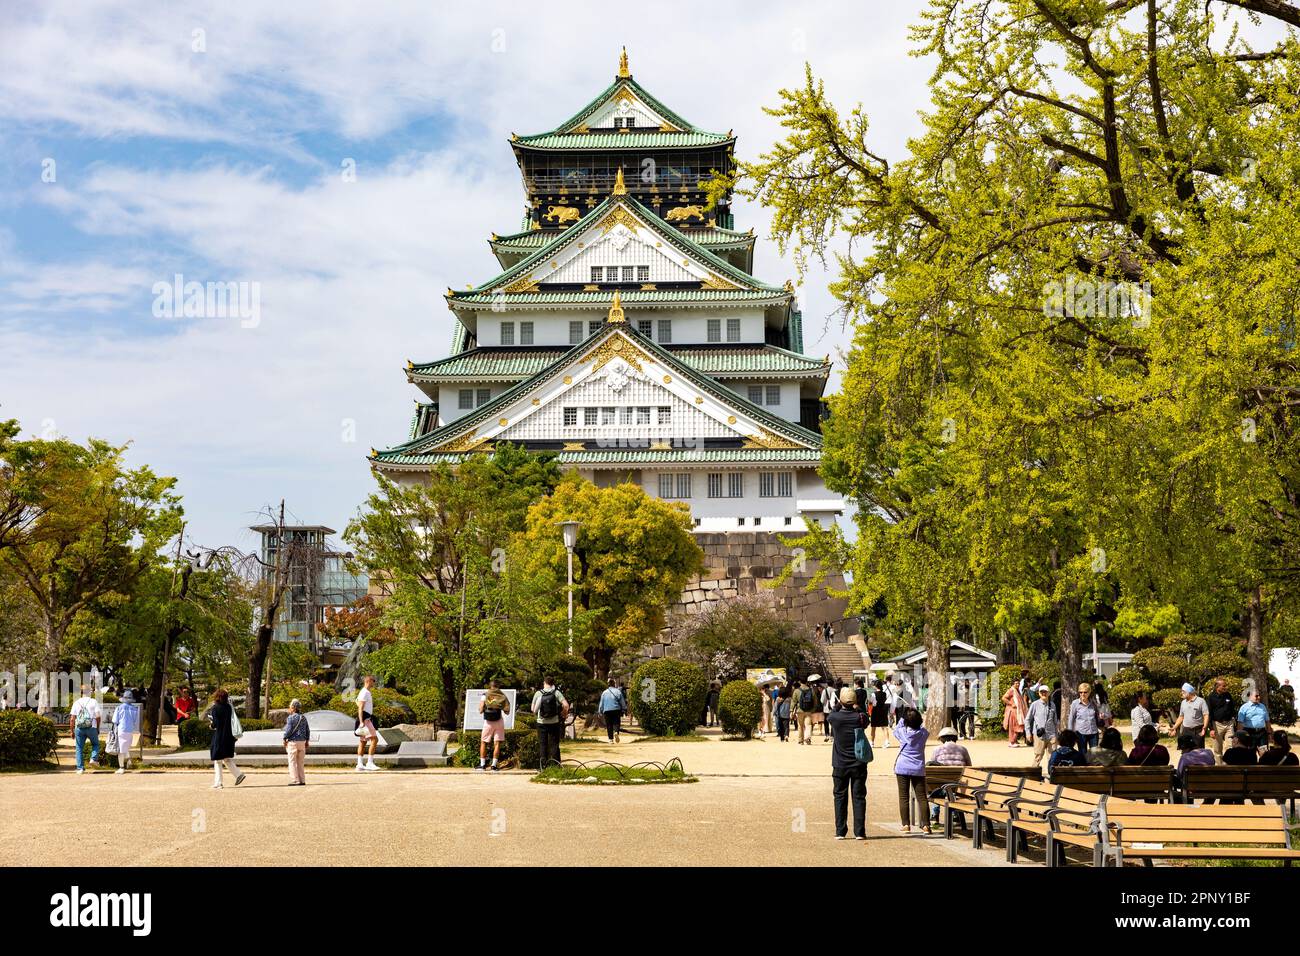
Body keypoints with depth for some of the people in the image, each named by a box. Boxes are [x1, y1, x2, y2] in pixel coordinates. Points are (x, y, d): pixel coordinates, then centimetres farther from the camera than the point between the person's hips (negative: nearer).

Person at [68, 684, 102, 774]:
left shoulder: (76, 703, 7)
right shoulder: (94, 702, 0)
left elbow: (72, 719, 4)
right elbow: (98, 716, -4)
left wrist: (72, 731, 9)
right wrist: (98, 728, 8)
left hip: (79, 728, 1)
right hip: (91, 727, -1)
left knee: (79, 748, 8)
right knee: (95, 744, 20)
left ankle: (80, 768, 3)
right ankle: (94, 759, -3)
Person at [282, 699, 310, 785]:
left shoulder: (291, 718, -11)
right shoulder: (303, 717, 10)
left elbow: (289, 730, -17)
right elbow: (308, 730, 13)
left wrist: (285, 739, -4)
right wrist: (307, 740, 20)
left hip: (293, 742, -7)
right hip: (302, 741, 7)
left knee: (292, 762, -2)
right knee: (301, 762, 12)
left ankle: (295, 780, -6)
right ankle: (302, 780, 12)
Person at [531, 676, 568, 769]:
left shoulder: (538, 694, -3)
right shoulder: (556, 693, -5)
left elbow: (532, 709, 1)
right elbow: (566, 705, -16)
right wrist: (564, 714, 1)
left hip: (541, 722, 0)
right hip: (554, 722, 0)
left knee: (542, 744, 7)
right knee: (554, 744, 8)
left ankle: (543, 765, 5)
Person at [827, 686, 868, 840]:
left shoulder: (835, 717, -11)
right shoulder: (860, 717, -10)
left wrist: (840, 705, 18)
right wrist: (856, 708, 16)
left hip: (840, 765, 0)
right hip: (858, 764, 0)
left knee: (840, 797, 8)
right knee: (858, 797, 5)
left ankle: (840, 832, 6)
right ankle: (859, 832, 2)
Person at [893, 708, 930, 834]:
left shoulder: (902, 732, -6)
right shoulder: (923, 733, -3)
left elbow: (895, 730, 16)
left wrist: (904, 718, 19)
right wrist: (915, 714, 19)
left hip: (902, 768, -1)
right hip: (918, 769, 1)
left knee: (904, 797, 3)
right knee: (921, 797, 3)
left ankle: (906, 825, 0)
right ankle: (926, 825, -2)